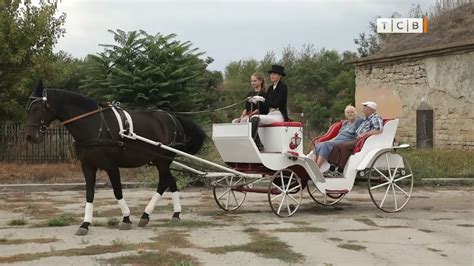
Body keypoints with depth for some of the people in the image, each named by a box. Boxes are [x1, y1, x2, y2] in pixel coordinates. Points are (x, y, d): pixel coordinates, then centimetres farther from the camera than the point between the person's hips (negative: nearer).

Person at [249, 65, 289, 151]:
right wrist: (255, 100, -6)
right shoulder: (270, 88, 18)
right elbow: (266, 104, 12)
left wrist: (262, 99, -22)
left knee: (255, 118, -29)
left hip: (279, 115, -8)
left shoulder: (283, 87, -6)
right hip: (270, 114, 8)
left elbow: (277, 104, -17)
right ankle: (258, 145, -23)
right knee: (250, 120, -18)